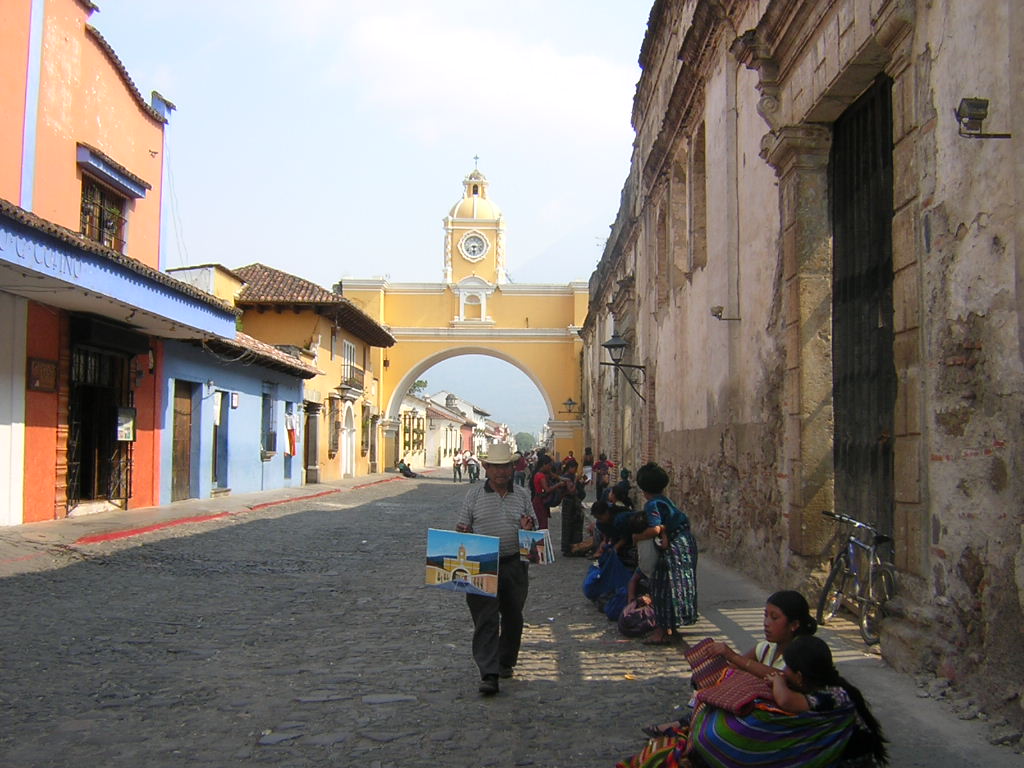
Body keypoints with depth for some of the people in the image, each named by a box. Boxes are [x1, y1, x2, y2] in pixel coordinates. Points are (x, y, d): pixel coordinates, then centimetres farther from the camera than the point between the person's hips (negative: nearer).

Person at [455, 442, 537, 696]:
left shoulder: (522, 495, 7)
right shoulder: (474, 496, 2)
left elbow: (534, 528, 14)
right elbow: (462, 528, 6)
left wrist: (529, 528, -9)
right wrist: (462, 533, -17)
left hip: (514, 564, 3)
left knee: (512, 617, 14)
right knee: (485, 620, -8)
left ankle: (506, 662, 34)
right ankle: (489, 674, -10)